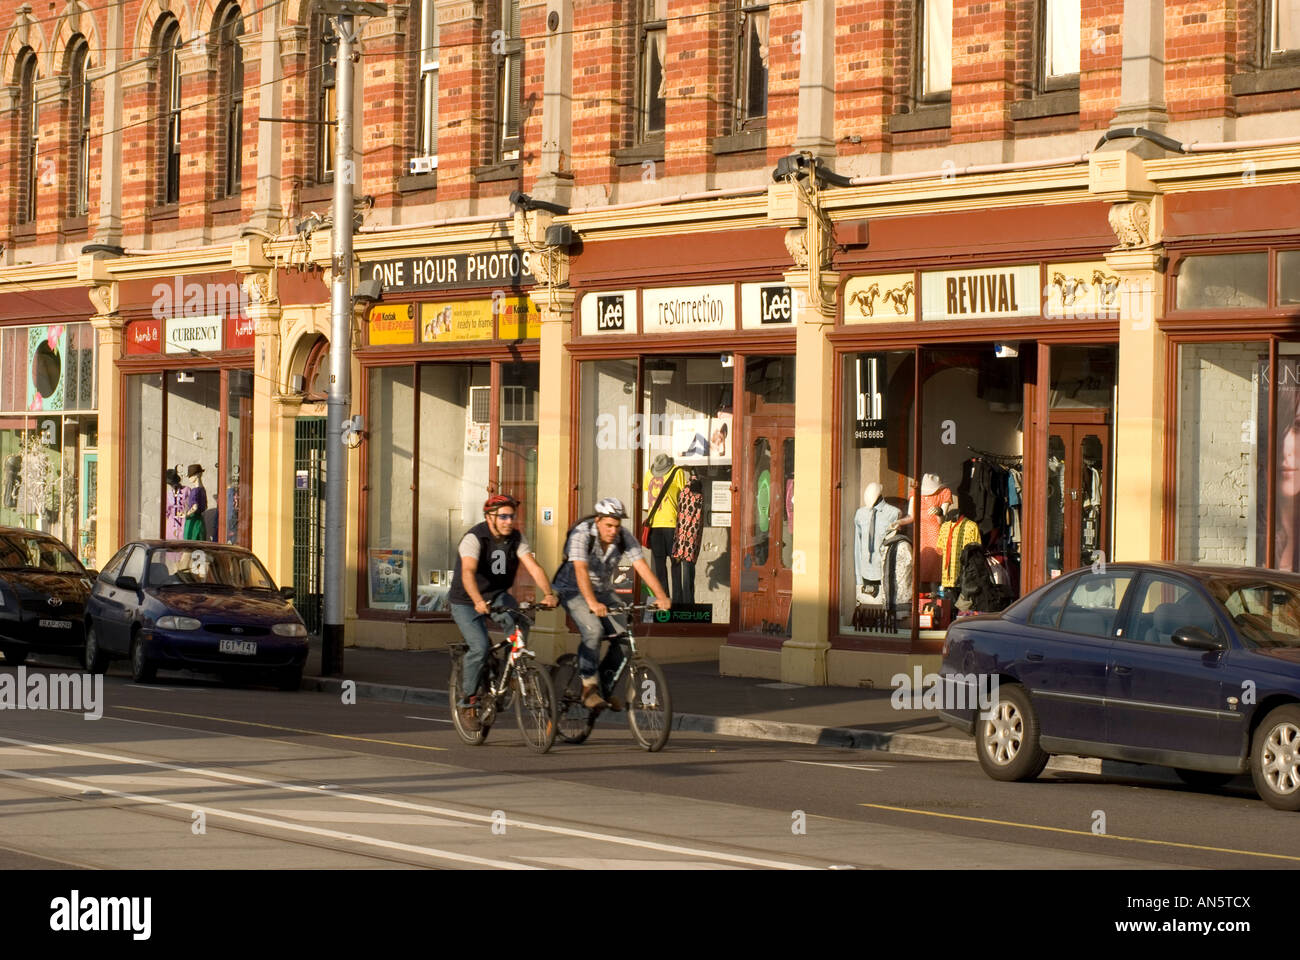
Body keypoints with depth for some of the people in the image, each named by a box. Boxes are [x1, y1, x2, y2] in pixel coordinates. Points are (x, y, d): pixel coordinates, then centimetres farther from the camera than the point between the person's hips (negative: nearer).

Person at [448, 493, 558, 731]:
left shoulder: (516, 538, -7)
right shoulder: (474, 538, -22)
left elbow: (533, 566, -18)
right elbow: (468, 572, -38)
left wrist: (548, 594, -36)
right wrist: (478, 601, -55)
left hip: (497, 595, 4)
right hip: (466, 602, -4)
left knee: (520, 624, -25)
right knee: (480, 647, -22)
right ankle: (466, 701, -3)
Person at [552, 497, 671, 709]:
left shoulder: (625, 538, -12)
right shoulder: (581, 535, -25)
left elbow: (642, 567, -20)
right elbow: (581, 571, -38)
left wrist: (661, 596, -35)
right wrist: (592, 603, -52)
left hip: (603, 591, 5)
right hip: (573, 590, -5)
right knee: (593, 631, -29)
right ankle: (589, 688, -20)